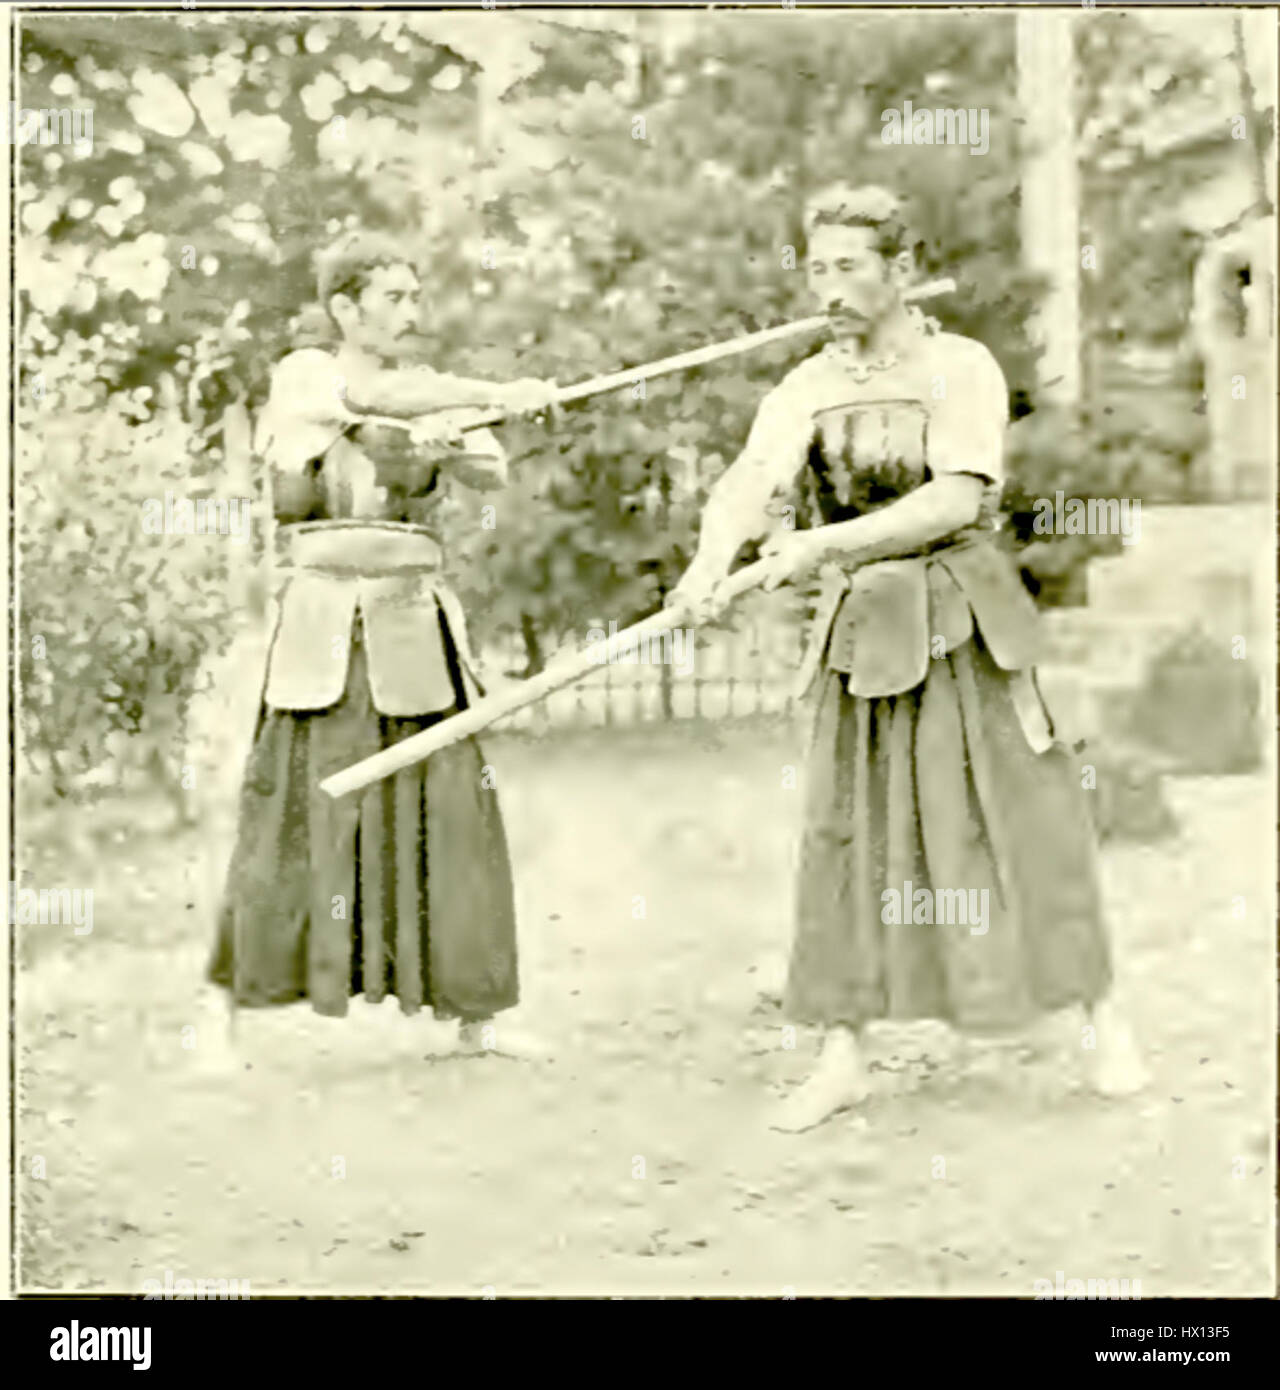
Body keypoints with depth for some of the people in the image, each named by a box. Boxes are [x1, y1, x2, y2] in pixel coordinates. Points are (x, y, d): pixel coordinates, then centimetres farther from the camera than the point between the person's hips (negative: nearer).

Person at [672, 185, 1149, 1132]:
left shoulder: (960, 369, -6)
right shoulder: (808, 389, 5)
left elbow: (956, 501, -20)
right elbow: (752, 479, -12)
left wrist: (826, 543, -29)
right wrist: (714, 555, -33)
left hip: (963, 623, -3)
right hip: (862, 630, 3)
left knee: (1023, 816, 2)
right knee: (845, 834, 3)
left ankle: (1103, 1017, 19)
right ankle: (842, 1055, 11)